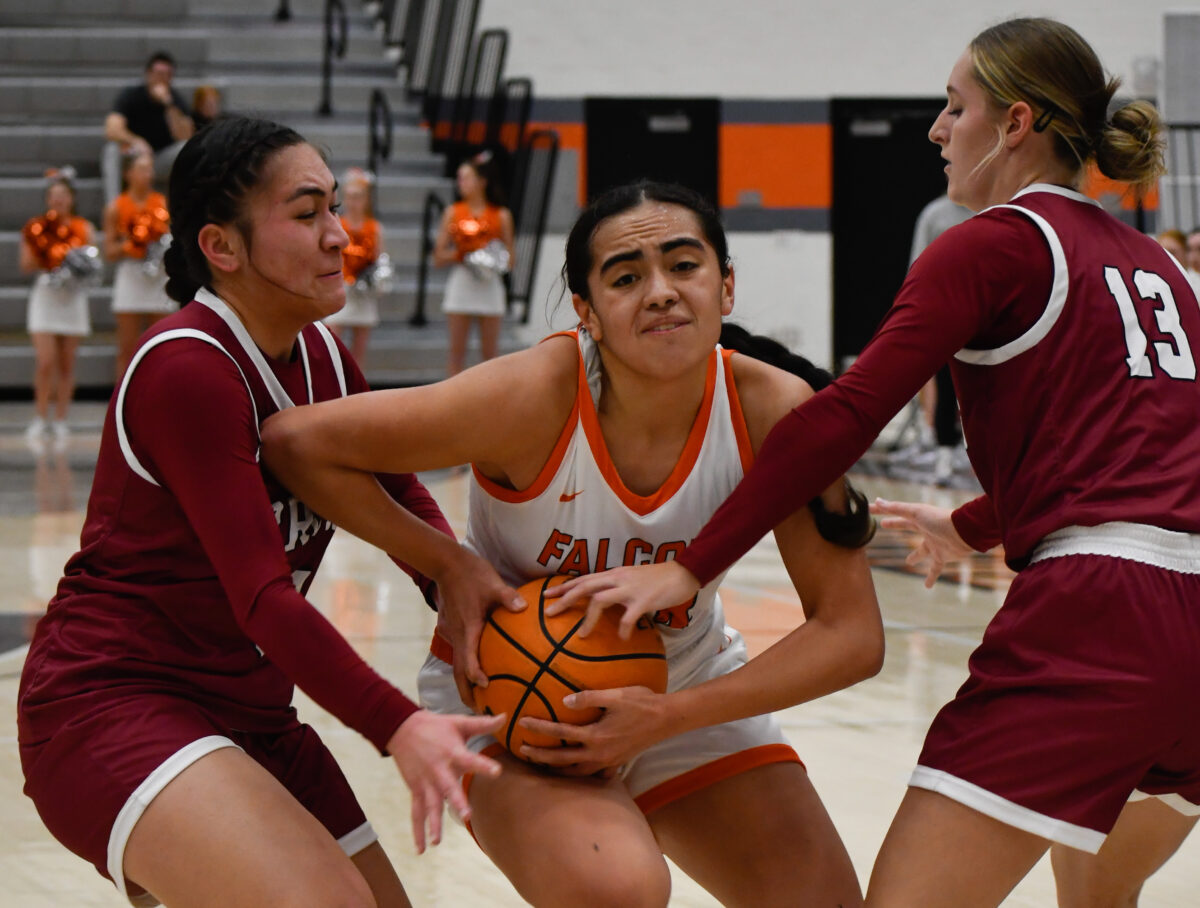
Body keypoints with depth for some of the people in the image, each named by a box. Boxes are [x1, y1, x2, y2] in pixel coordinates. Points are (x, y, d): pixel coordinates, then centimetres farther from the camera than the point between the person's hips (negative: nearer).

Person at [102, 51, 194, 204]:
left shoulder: (176, 99, -4)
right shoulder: (131, 95, -11)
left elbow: (184, 137, -19)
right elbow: (112, 130, -27)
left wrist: (169, 105, -28)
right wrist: (136, 141, -46)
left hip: (160, 162, 2)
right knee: (114, 149, -34)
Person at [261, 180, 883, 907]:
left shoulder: (774, 414, -20)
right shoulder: (538, 398, -29)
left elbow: (852, 634, -17)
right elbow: (295, 440, -24)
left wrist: (666, 718, -27)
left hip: (692, 695, 4)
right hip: (510, 693, -4)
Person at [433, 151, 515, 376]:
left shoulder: (501, 215, 5)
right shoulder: (453, 212, 7)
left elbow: (509, 257, 7)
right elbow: (439, 257, 5)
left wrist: (494, 256, -14)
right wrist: (458, 253, -12)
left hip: (490, 283, -1)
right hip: (460, 281, 1)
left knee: (489, 351, 2)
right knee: (456, 349, 0)